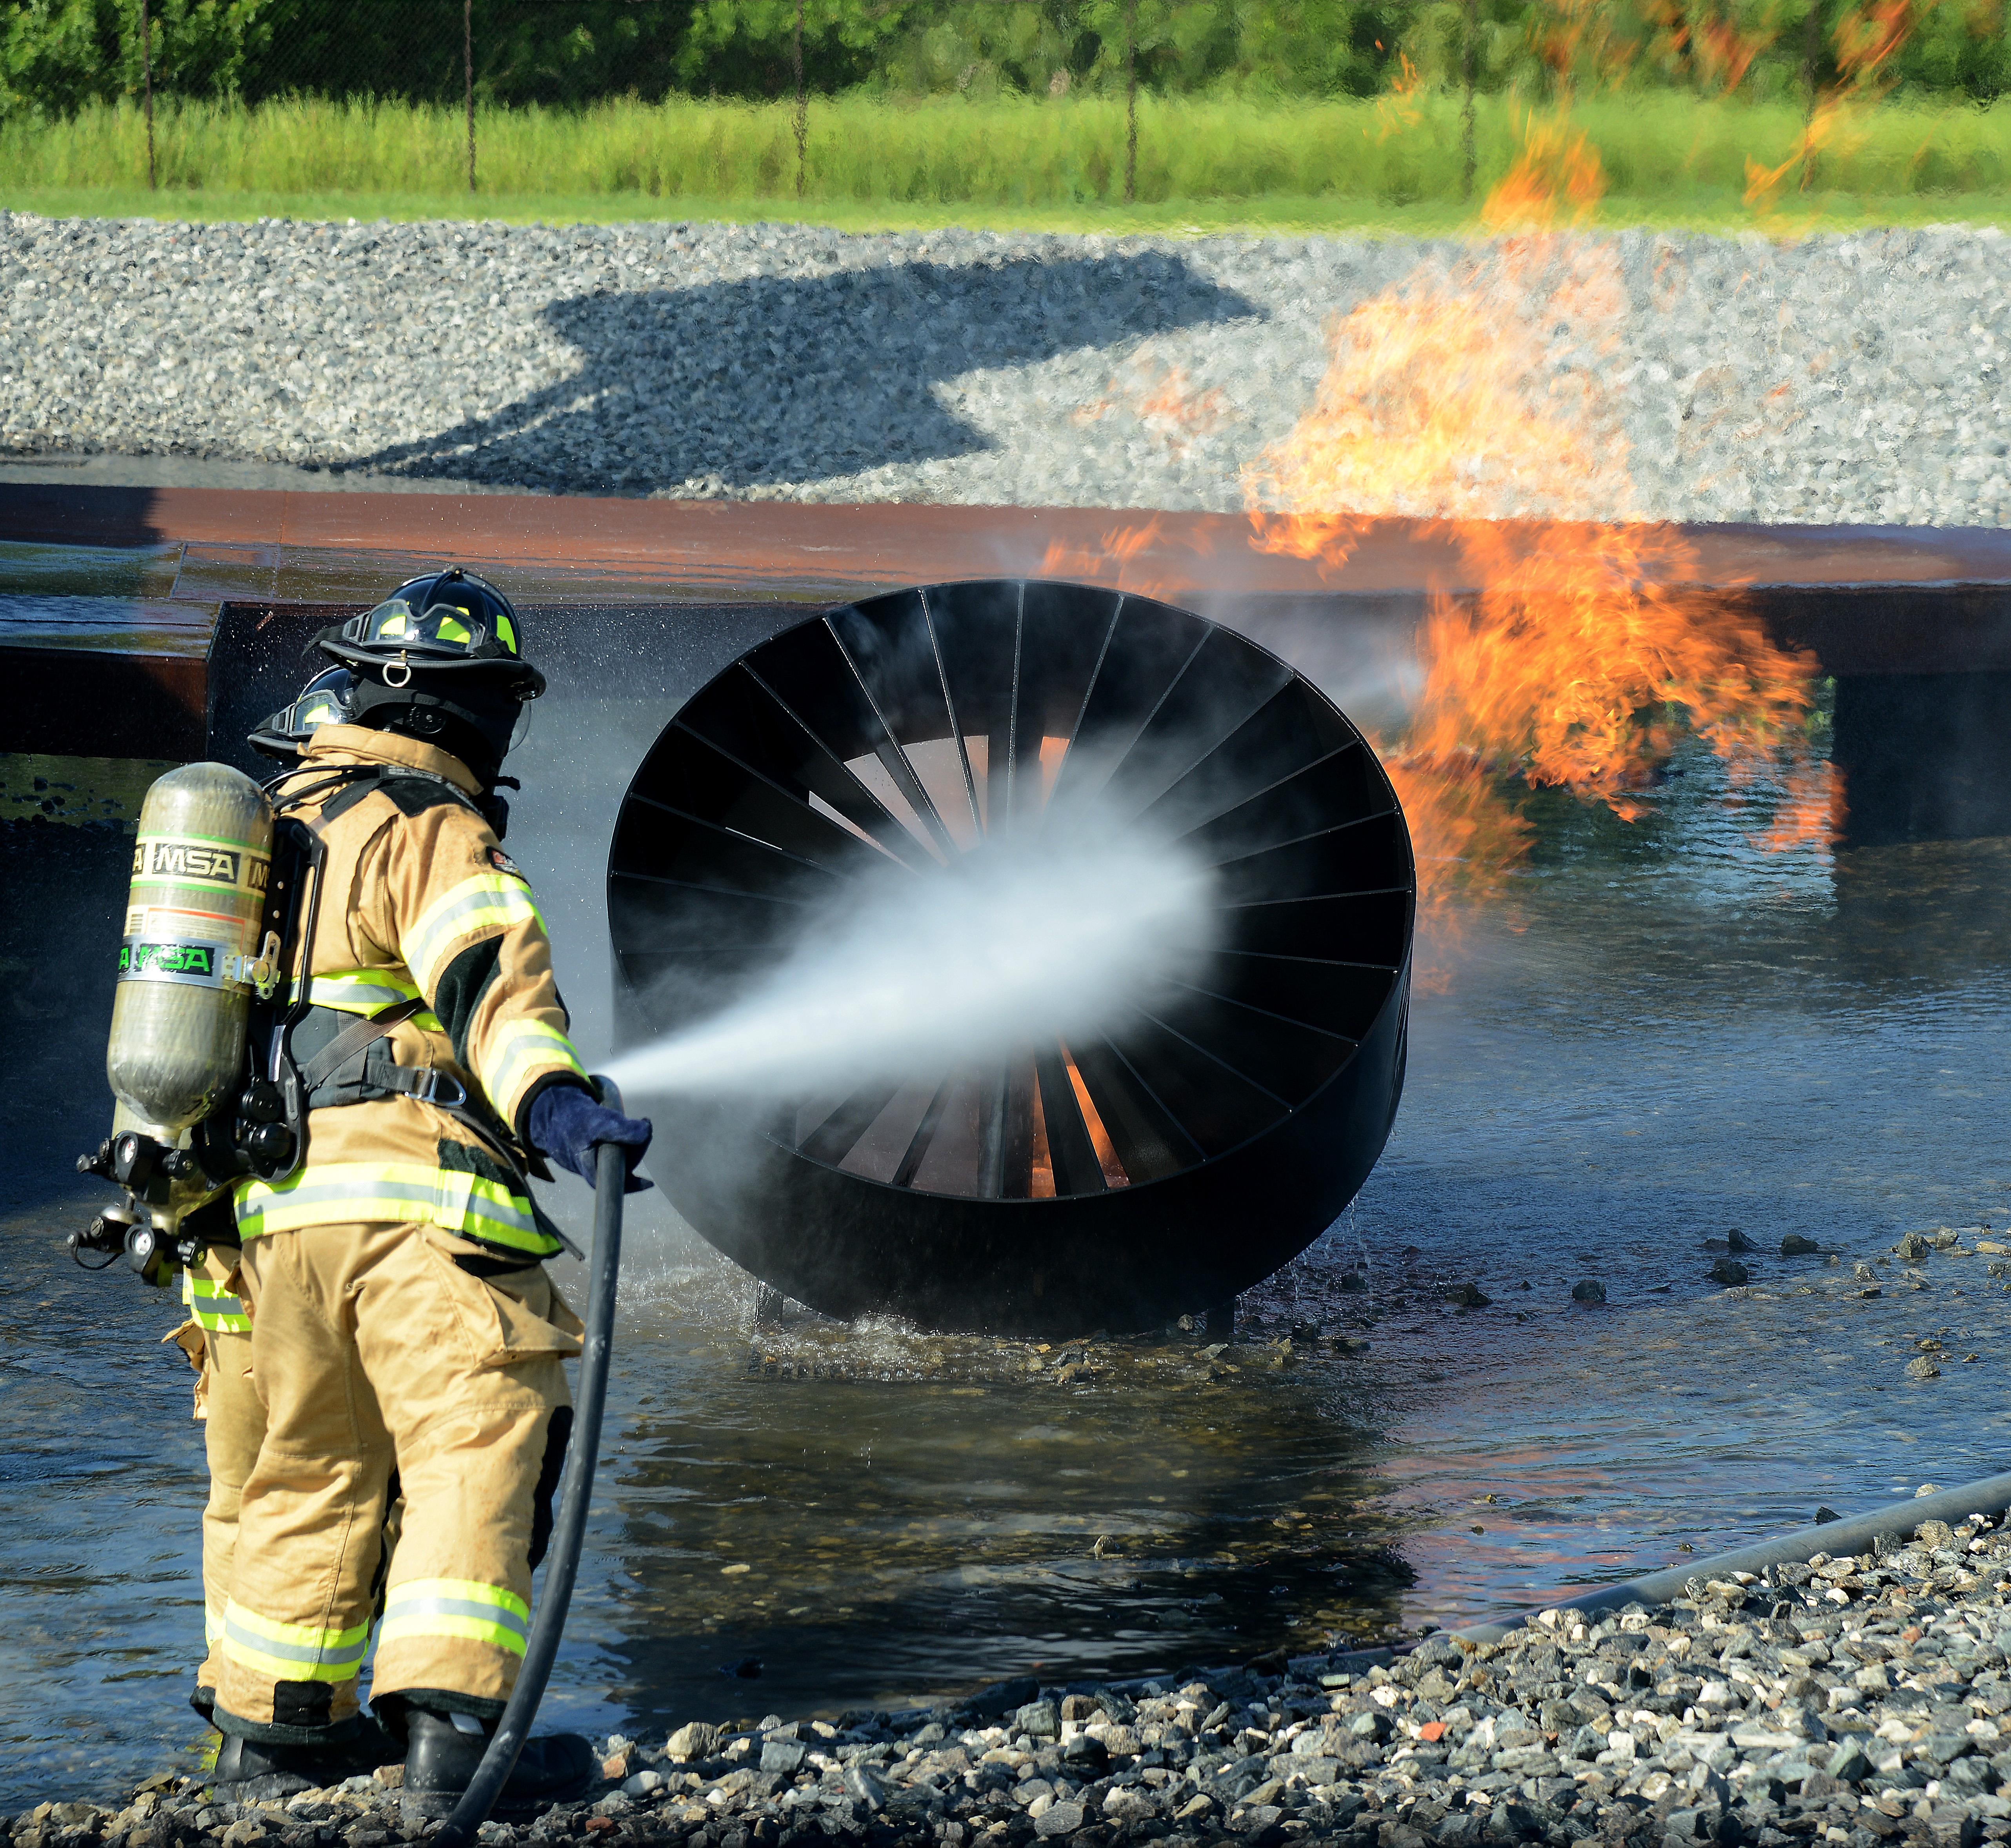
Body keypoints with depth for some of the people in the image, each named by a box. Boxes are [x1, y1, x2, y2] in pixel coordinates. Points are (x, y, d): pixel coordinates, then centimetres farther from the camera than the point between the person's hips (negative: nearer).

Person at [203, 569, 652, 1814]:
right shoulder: (432, 833, -5)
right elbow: (489, 977, -25)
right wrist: (552, 1101, -40)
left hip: (282, 1207, 8)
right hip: (419, 1197, -8)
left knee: (312, 1465, 18)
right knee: (476, 1448, -9)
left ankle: (275, 1723, 25)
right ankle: (453, 1724, -20)